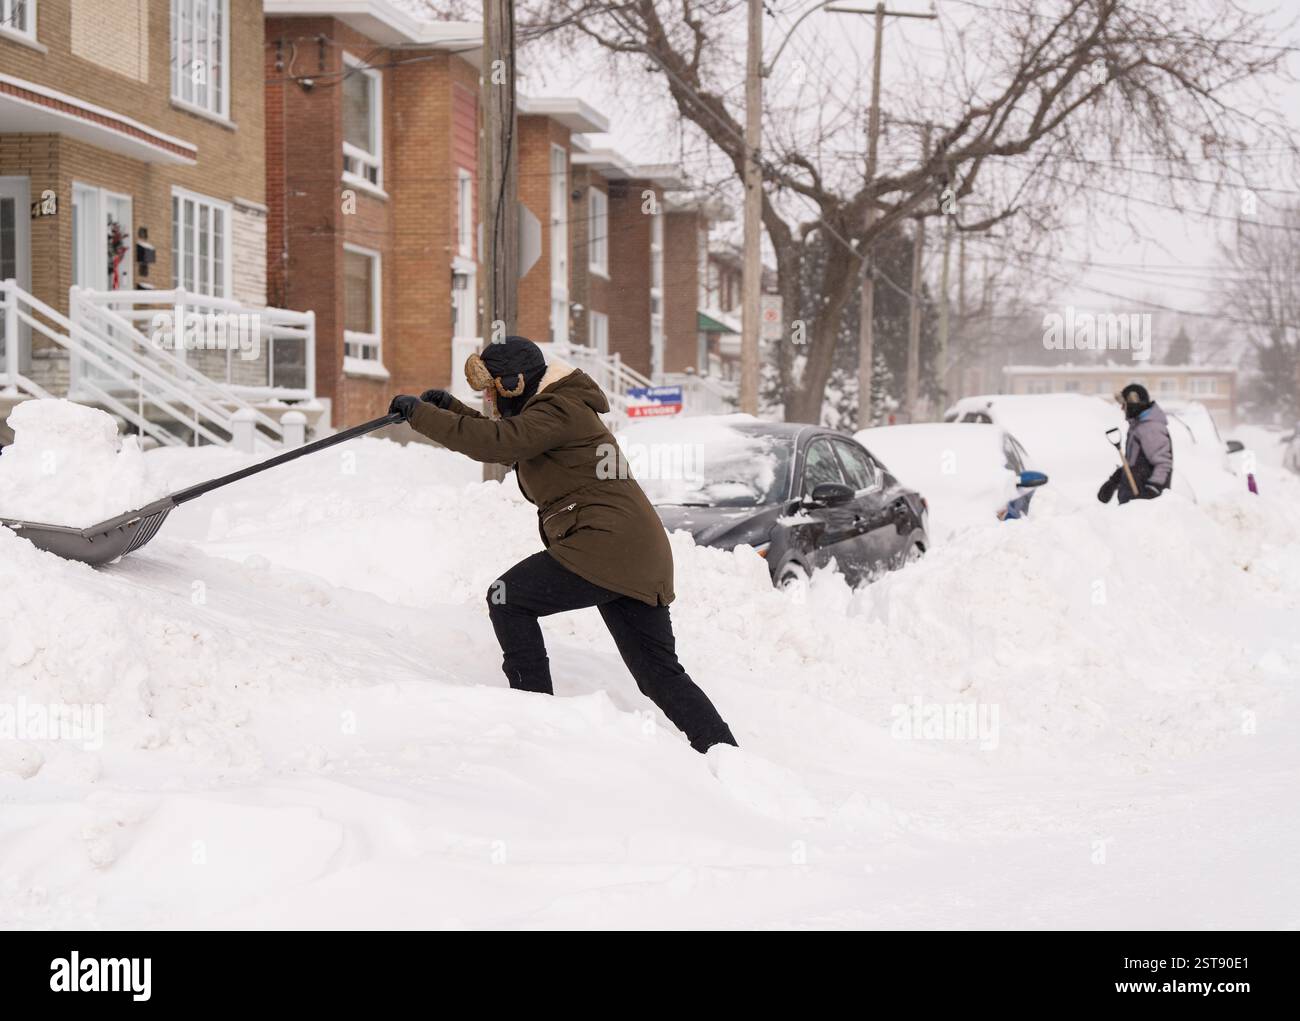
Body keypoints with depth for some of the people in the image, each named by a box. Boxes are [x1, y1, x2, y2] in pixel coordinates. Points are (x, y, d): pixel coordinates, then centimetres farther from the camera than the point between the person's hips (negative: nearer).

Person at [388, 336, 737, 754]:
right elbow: (501, 442, 37)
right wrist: (451, 408, 22)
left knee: (507, 599, -1)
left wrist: (420, 414, -16)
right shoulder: (550, 411, 23)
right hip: (639, 557, 10)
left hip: (605, 544, -10)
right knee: (661, 675, 10)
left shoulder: (557, 412, -9)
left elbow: (496, 443, -23)